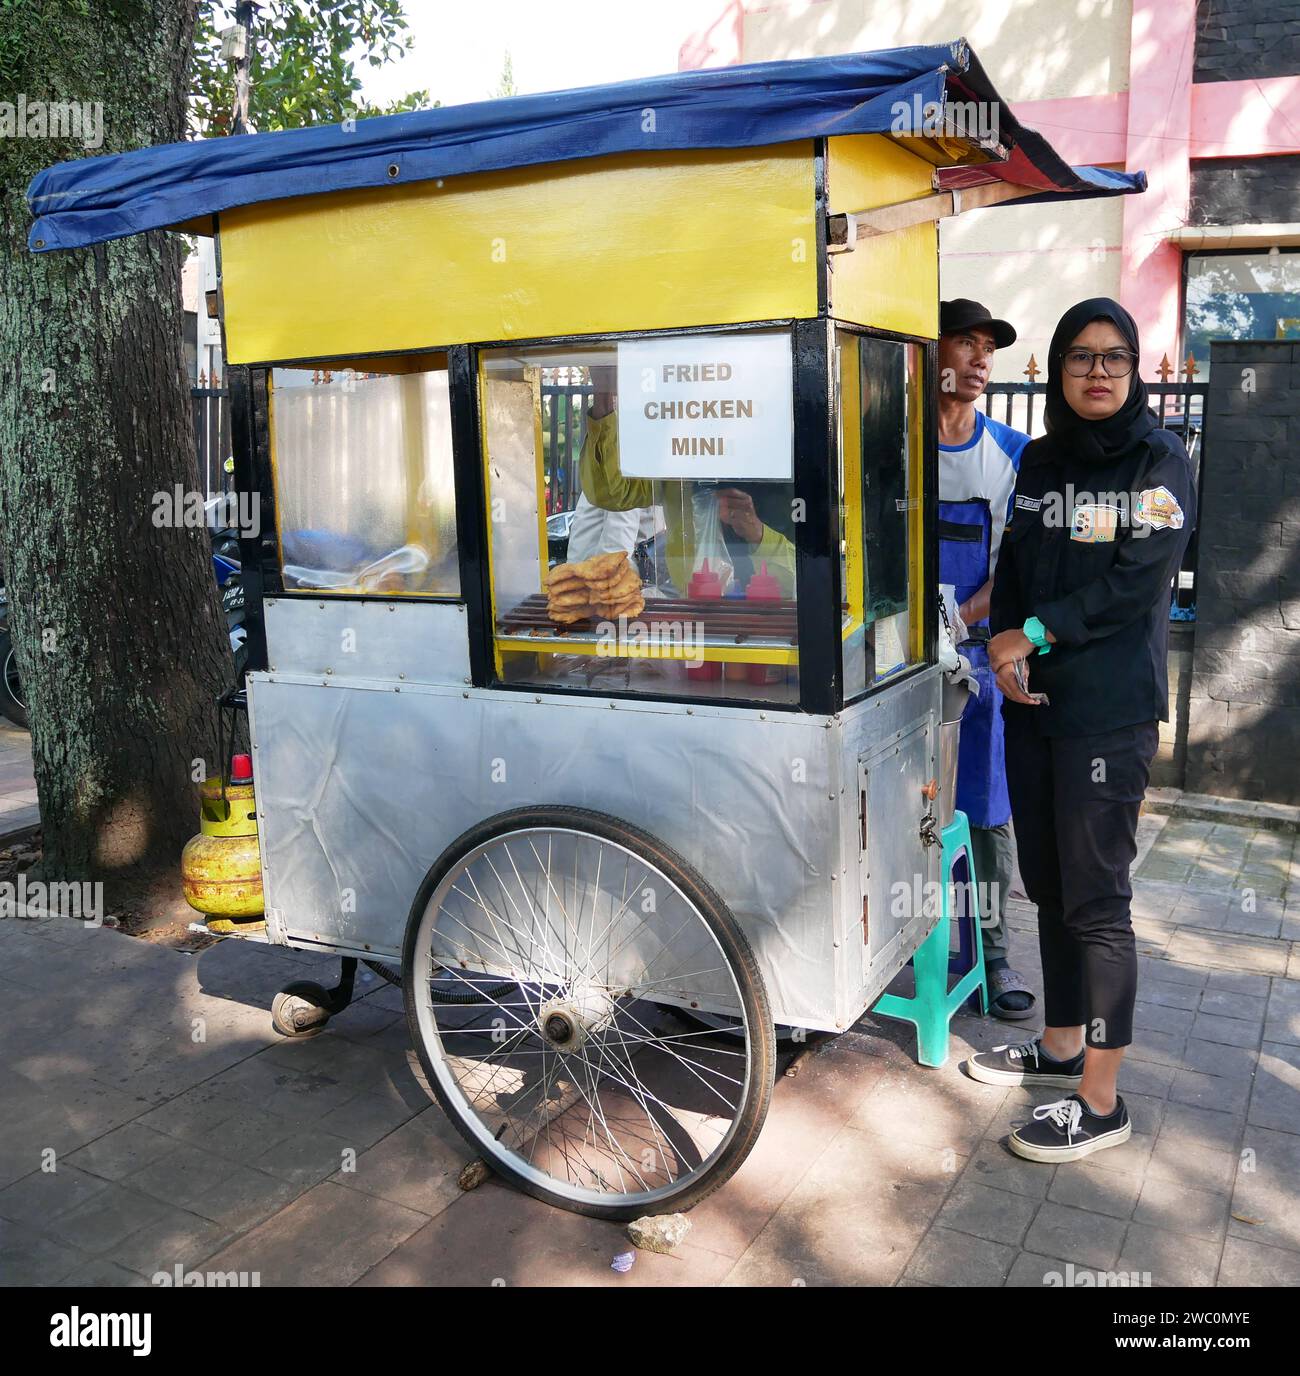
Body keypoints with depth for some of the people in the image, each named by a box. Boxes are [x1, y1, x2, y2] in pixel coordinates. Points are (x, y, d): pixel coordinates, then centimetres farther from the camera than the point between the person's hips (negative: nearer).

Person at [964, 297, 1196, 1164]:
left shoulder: (1159, 460, -4)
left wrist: (1033, 634, -13)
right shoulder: (1039, 460, 13)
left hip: (1110, 711, -6)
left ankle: (1101, 1104, 9)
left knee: (1096, 900, -3)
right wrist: (1005, 649, -7)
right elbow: (1015, 564, 10)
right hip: (1034, 703, 6)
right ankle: (1061, 1049, 32)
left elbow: (1137, 582, -13)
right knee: (1049, 886, 15)